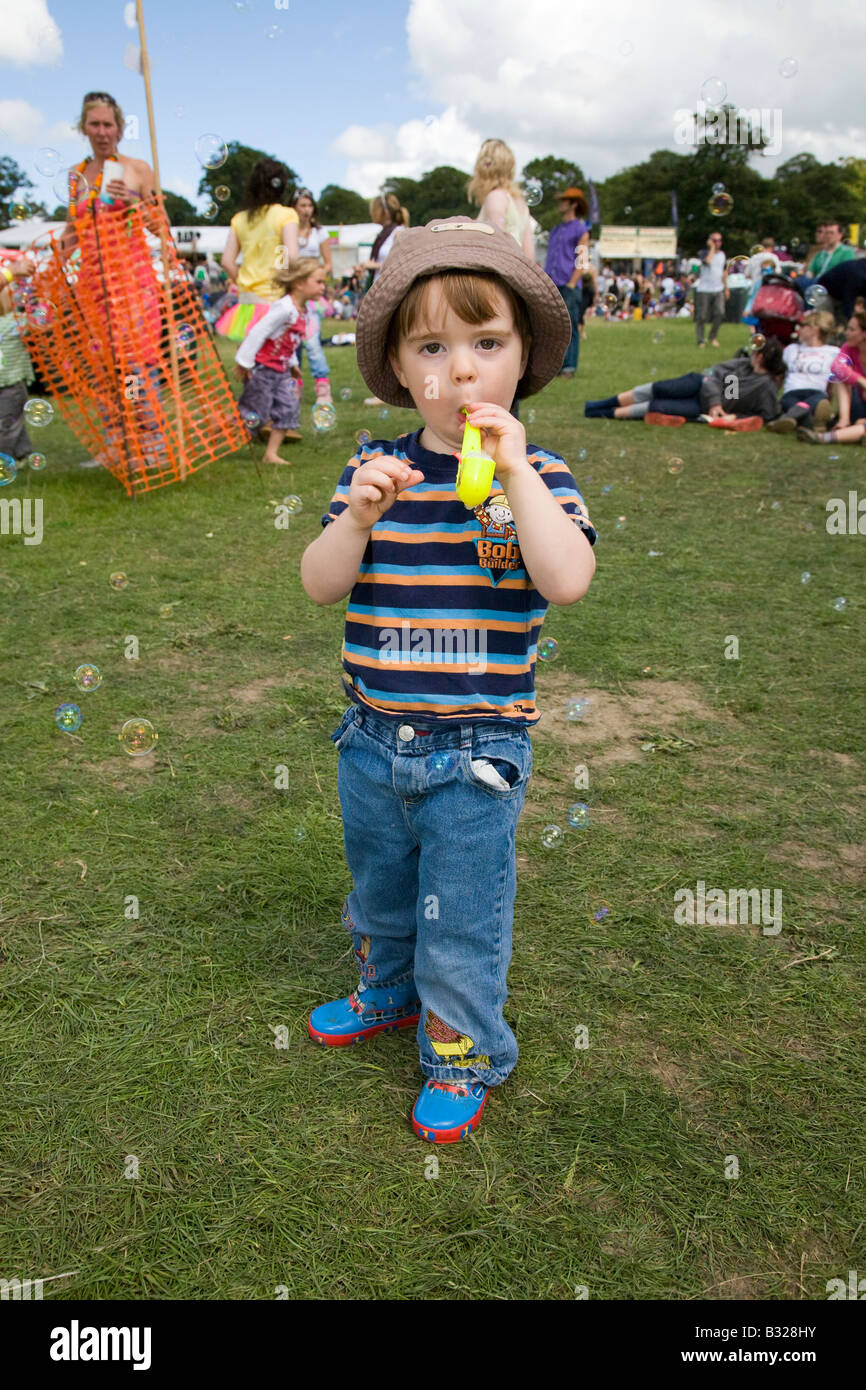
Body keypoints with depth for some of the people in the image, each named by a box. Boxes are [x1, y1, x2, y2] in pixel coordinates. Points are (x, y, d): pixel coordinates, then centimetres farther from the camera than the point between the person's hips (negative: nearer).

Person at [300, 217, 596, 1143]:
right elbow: (319, 585, -6)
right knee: (377, 891, 26)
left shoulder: (534, 473, -9)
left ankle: (465, 1054, 35)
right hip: (372, 741, 4)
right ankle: (388, 992, 54)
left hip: (475, 751, -4)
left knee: (462, 919, 10)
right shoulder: (375, 468, -2)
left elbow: (568, 580, -25)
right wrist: (359, 515, -23)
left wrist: (514, 472, -27)